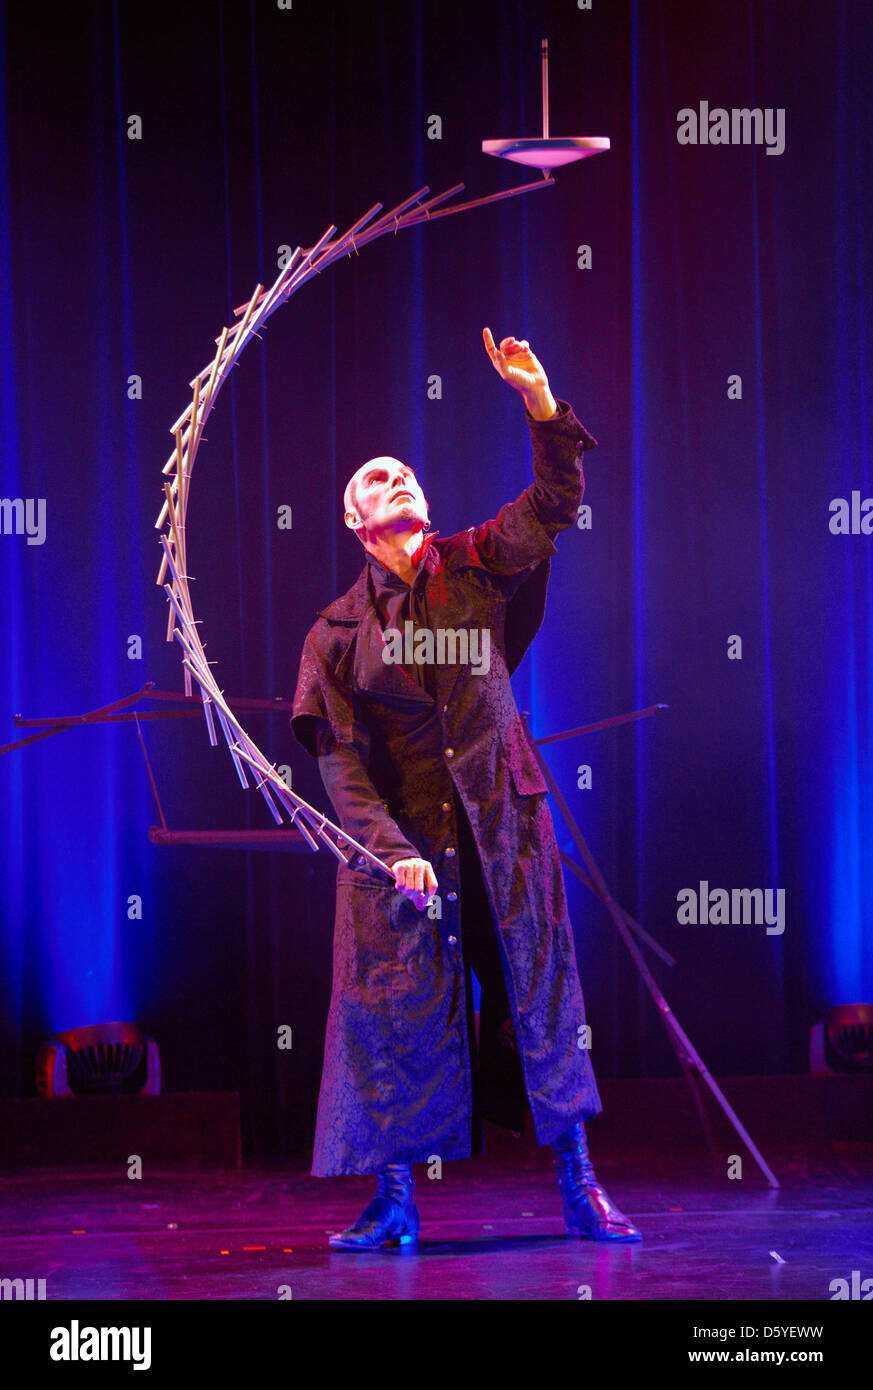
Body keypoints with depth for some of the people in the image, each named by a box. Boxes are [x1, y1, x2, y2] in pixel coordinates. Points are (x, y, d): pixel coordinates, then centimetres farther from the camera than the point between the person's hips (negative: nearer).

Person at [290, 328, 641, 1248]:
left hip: (502, 828, 1)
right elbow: (342, 761, -3)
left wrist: (539, 399, -15)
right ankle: (392, 1199, 8)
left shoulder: (478, 568, 8)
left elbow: (556, 499, -2)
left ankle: (579, 1188, 10)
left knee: (538, 998, 4)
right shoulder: (339, 630, 4)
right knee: (392, 1009, -1)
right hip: (398, 839, -1)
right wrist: (389, 848, -17)